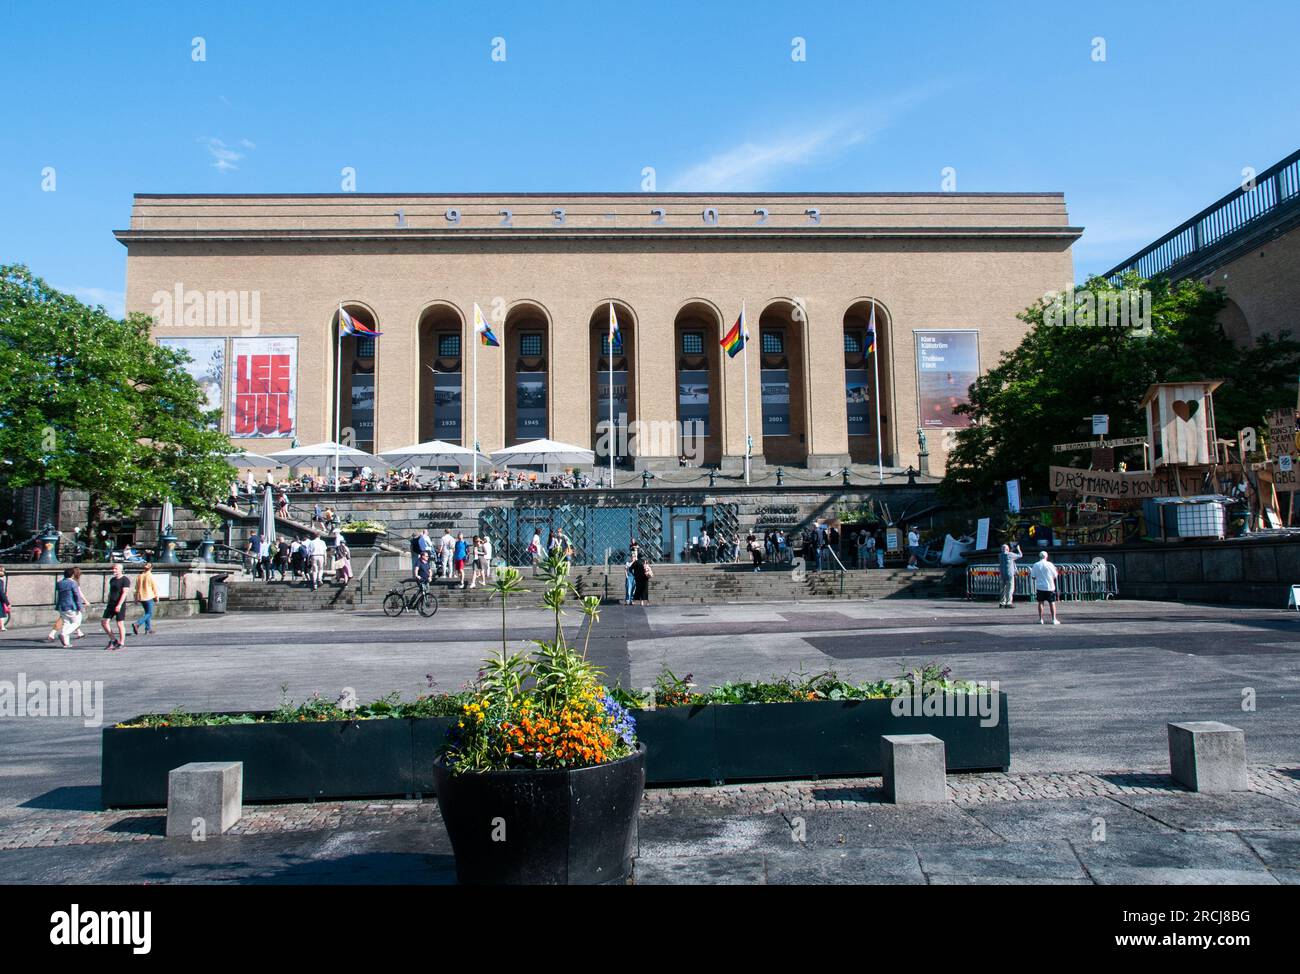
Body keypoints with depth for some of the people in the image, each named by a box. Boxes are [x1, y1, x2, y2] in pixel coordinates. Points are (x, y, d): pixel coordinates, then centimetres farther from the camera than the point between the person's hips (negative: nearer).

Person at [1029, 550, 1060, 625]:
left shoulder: (1035, 565, -2)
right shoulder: (1049, 564, -6)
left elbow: (1033, 576, -2)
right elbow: (1055, 576, 0)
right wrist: (1056, 570, 20)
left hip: (1040, 587, 1)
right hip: (1049, 587, -1)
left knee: (1041, 603, 7)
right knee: (1052, 603, 5)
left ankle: (1040, 619, 5)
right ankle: (1054, 619, 4)